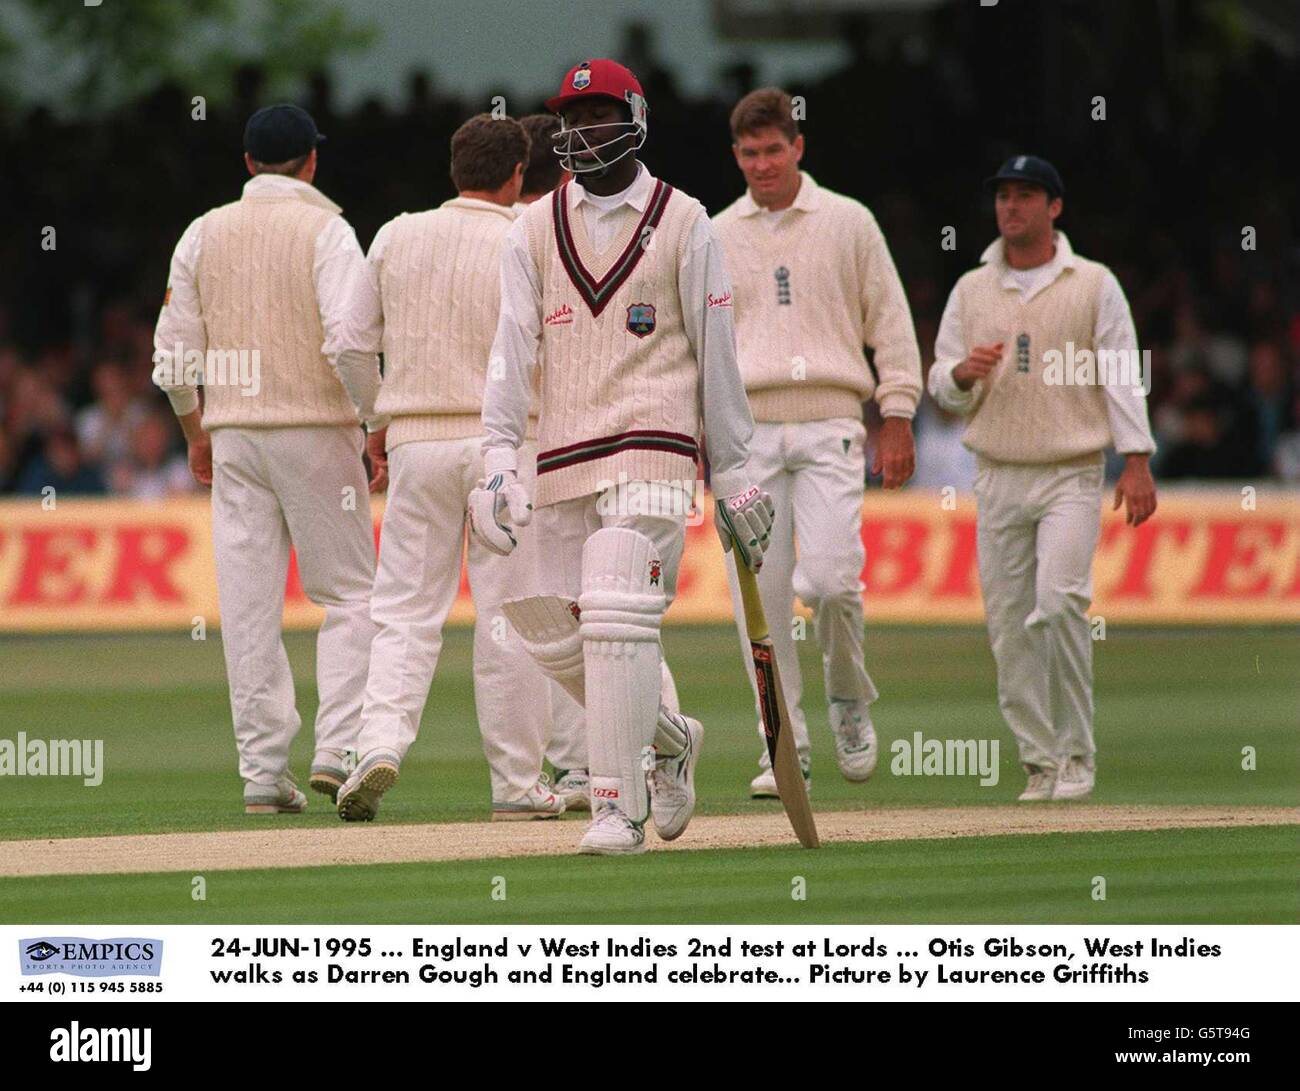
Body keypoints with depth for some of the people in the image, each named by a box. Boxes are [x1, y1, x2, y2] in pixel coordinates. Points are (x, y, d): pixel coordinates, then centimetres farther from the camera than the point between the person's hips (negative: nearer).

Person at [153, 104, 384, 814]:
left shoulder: (204, 234, 7)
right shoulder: (325, 230, -6)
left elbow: (172, 348, 7)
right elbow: (348, 340, -18)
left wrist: (194, 428, 20)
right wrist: (378, 425, -9)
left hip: (234, 436, 4)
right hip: (317, 432, -4)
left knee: (249, 607, 4)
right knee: (349, 595, 5)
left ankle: (263, 773, 3)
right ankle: (337, 749, -10)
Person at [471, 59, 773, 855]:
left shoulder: (684, 223, 3)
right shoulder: (536, 229, 12)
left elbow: (716, 353, 4)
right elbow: (514, 344, 6)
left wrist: (733, 473, 3)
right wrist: (500, 453, -6)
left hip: (651, 451, -5)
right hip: (563, 462, 5)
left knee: (618, 623, -18)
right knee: (558, 635, 4)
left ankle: (619, 810, -16)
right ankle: (670, 737, 29)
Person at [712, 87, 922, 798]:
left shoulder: (848, 223, 8)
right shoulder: (715, 238, 13)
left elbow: (890, 322, 8)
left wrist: (897, 419, 1)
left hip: (828, 426, -2)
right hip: (745, 431, 2)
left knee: (830, 578, -16)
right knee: (760, 592, -3)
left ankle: (848, 697, 11)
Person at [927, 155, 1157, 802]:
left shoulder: (1094, 285, 4)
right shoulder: (970, 291, 12)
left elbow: (1123, 377, 0)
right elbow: (941, 389, 12)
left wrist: (1137, 462, -10)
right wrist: (963, 372, -12)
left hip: (1071, 475, -4)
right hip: (997, 477, 4)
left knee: (1058, 600, -20)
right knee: (1008, 624, 0)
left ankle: (1076, 752, -11)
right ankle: (1040, 762, 8)